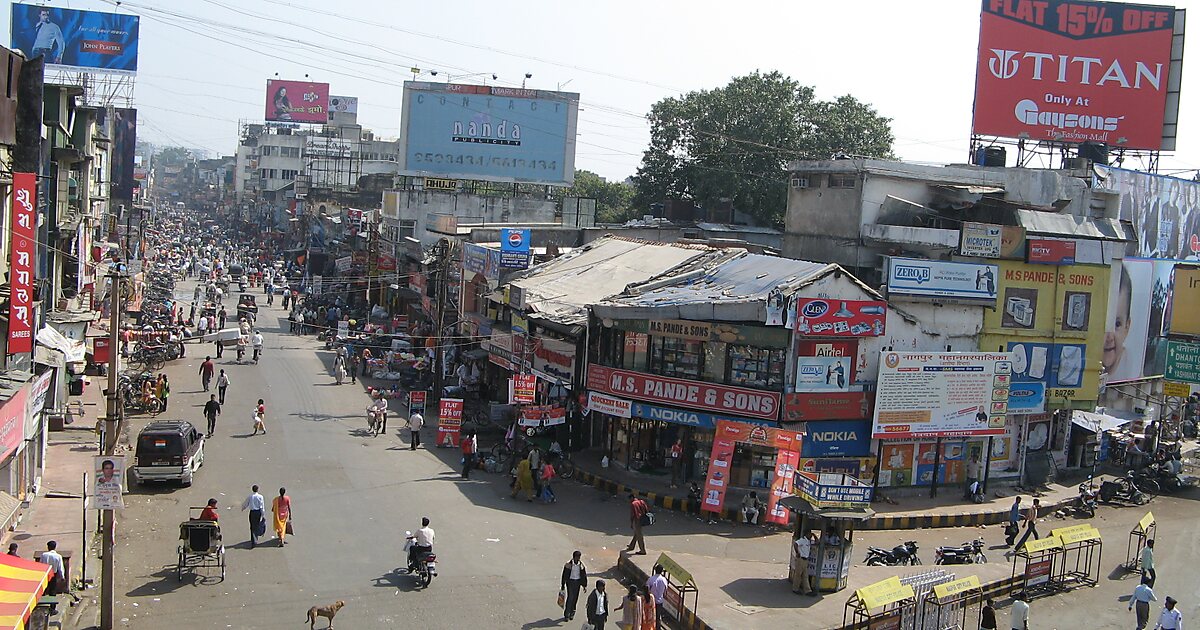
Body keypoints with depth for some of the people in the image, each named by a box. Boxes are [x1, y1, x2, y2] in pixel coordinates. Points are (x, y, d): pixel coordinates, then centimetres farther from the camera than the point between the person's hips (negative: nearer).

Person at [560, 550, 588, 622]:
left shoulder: (581, 565, 0)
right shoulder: (568, 565, -10)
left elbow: (584, 575, 9)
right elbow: (564, 575, -3)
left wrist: (584, 585, 8)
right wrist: (563, 585, -1)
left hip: (577, 582, 3)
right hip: (570, 581, -3)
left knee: (575, 598, 8)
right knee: (570, 597, -10)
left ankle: (572, 613, 23)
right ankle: (566, 615, -3)